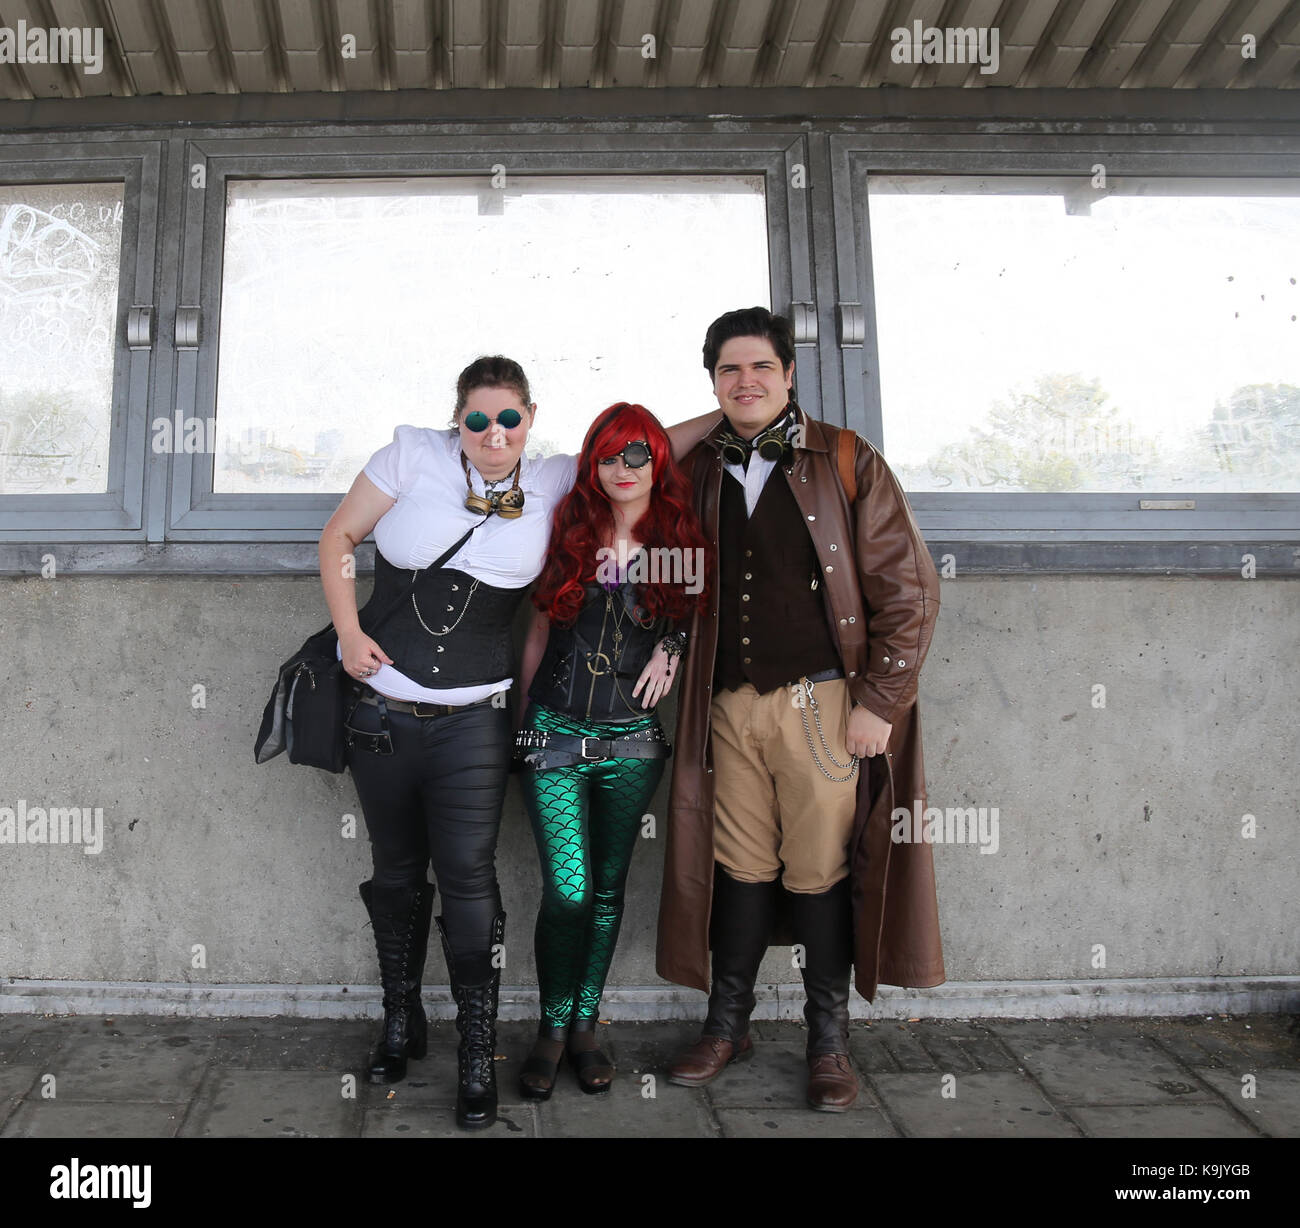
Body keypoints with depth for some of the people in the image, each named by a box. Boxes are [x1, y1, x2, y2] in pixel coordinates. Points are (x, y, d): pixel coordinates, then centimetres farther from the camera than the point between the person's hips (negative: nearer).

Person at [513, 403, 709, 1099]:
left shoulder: (678, 542, 1)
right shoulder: (568, 534, 2)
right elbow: (539, 631, 10)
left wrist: (673, 647, -5)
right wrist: (524, 717, 10)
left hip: (632, 741, 1)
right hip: (555, 732, -1)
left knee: (608, 890, 9)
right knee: (567, 890, -5)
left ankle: (585, 1027, 24)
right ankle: (552, 1030, 13)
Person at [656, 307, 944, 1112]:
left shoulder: (848, 464, -2)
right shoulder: (698, 473, 10)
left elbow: (909, 589, -4)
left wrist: (879, 703, -9)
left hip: (823, 703, -3)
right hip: (729, 705, 3)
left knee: (821, 873, 3)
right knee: (740, 866, 10)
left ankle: (830, 1044, 19)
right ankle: (728, 1026, 26)